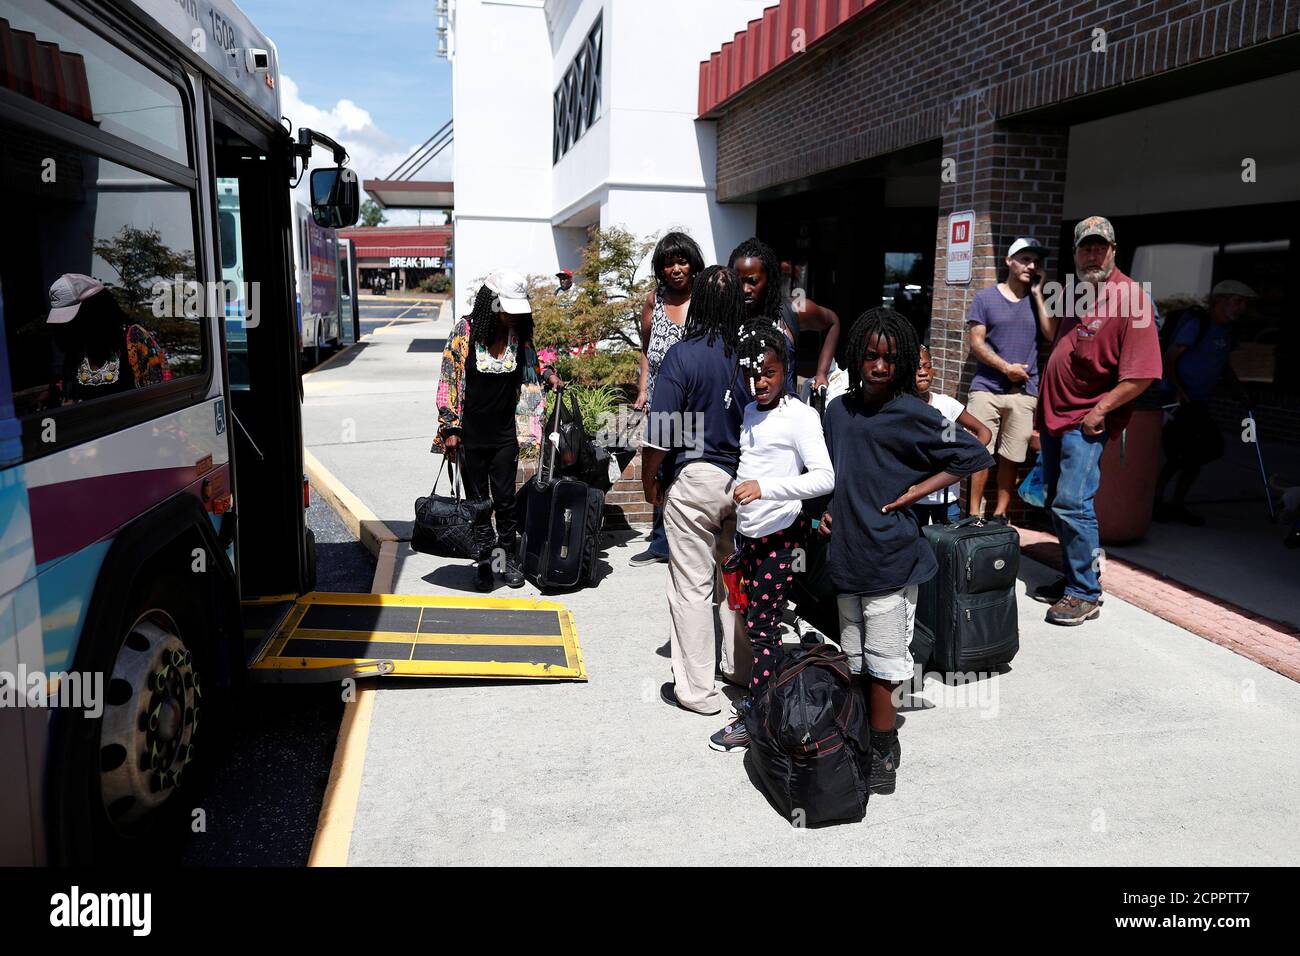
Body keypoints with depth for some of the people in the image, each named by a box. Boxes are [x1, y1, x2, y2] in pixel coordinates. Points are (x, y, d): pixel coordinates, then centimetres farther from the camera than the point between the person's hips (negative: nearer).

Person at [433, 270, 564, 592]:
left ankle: (510, 559, 20)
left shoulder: (520, 334, 0)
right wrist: (451, 428, -8)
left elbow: (530, 368, 21)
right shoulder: (465, 331, -10)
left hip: (504, 434, 2)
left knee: (505, 499, 4)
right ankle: (482, 562, 21)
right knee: (477, 500, 8)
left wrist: (549, 375, 0)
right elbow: (449, 380, -6)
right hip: (470, 435, -2)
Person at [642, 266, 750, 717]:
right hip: (746, 481, 5)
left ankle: (697, 690, 13)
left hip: (694, 480, -5)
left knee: (692, 586, 4)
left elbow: (662, 430, -14)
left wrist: (648, 479, 1)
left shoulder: (683, 355, -14)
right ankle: (742, 669, 32)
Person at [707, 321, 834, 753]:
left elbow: (825, 477, -23)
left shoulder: (800, 416, -13)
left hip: (781, 536, -7)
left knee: (761, 625, -3)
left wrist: (766, 487, -33)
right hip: (749, 534, 7)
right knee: (758, 621, 14)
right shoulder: (748, 413, 11)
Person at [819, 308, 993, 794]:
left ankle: (881, 752, 17)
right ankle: (859, 740, 31)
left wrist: (917, 491, -11)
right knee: (853, 660, 16)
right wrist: (830, 510, 8)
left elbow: (975, 456, -7)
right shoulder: (838, 410, 8)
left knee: (880, 663, 2)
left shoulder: (913, 414, -10)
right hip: (846, 554, 6)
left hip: (890, 557, -6)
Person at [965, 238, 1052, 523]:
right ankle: (974, 514, 4)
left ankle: (1000, 514, 14)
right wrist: (1006, 367, -10)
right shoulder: (985, 297, 5)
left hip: (1024, 392, 2)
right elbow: (976, 343, -1)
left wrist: (1038, 295, -2)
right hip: (986, 388, -2)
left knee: (1010, 458, 4)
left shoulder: (1037, 301, 12)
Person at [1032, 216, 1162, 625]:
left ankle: (1086, 593, -1)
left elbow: (1141, 373, -20)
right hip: (1054, 417, 9)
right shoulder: (1079, 293, 12)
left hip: (1087, 422, -9)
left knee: (1073, 505, -13)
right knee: (1057, 506, 13)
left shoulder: (1130, 298, -15)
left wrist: (1099, 411, -19)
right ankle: (1071, 579, 25)